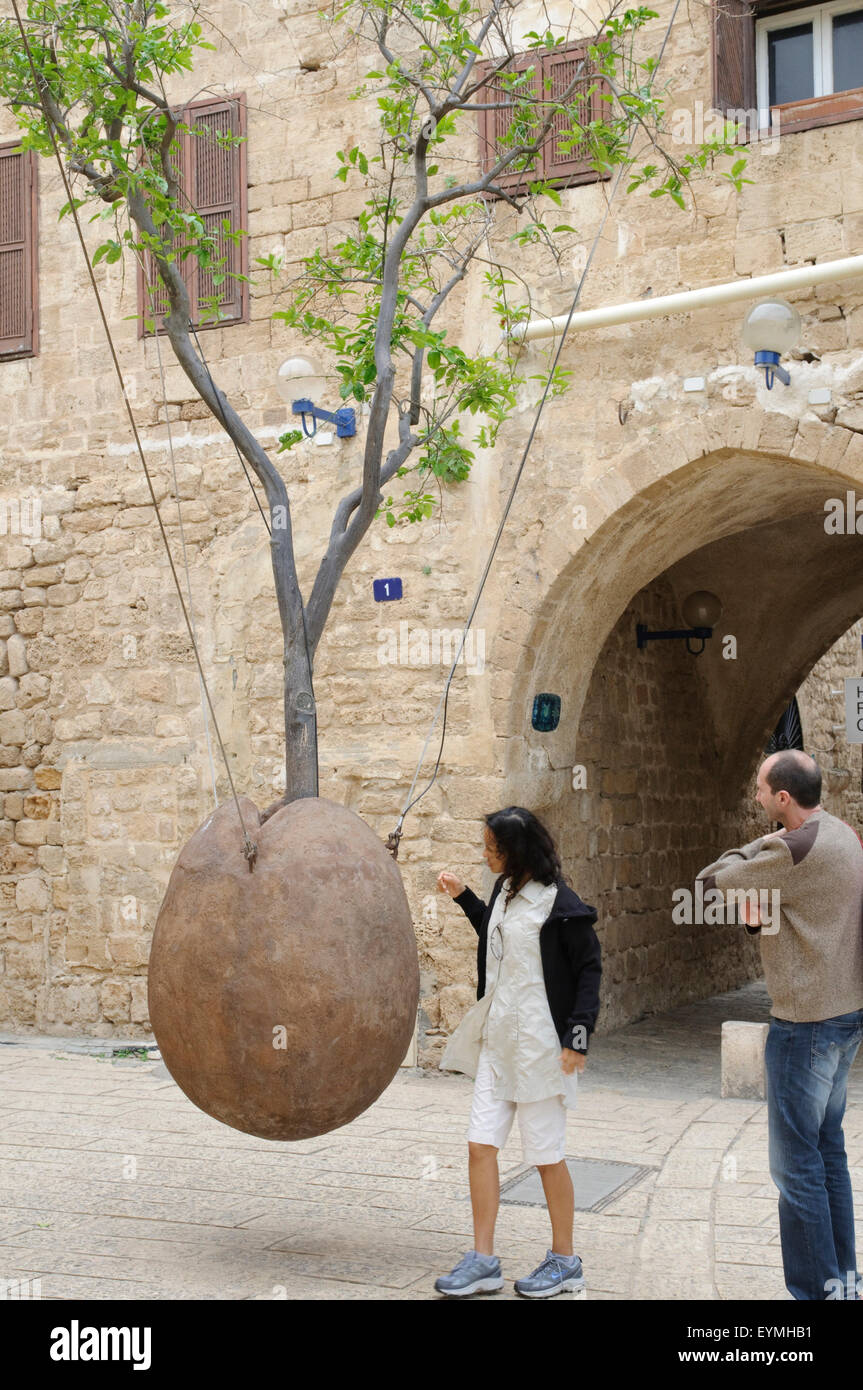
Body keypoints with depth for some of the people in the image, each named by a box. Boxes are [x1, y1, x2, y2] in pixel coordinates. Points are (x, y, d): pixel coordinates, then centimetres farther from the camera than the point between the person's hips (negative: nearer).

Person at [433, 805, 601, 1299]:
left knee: (546, 1154, 3)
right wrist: (464, 897, 23)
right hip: (498, 1036, 8)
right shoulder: (506, 890, 9)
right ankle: (484, 1262, 13)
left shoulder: (559, 904, -14)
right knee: (481, 1144, 4)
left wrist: (579, 1035, -17)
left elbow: (589, 968, -12)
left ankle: (565, 1262, 20)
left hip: (540, 1041, -8)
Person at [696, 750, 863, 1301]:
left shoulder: (794, 849, -21)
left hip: (808, 1022, -10)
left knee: (797, 1162, -1)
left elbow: (711, 883, -12)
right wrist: (760, 916, -5)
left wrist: (761, 843, 2)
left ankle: (817, 1287, 5)